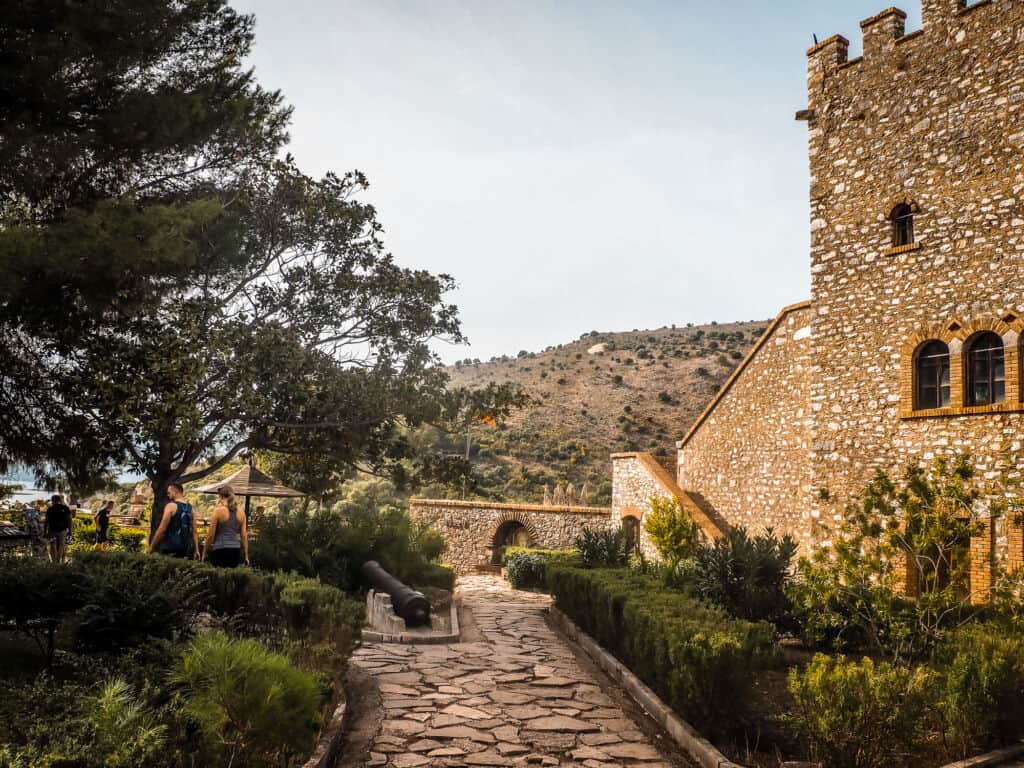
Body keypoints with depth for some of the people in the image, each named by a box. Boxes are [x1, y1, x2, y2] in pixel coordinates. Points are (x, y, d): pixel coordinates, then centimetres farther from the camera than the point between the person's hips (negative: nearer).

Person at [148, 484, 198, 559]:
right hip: (186, 549, 6)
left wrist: (151, 546, -5)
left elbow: (162, 529, -11)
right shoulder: (190, 508, 12)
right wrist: (196, 550, 9)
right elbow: (194, 531, 10)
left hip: (170, 548, -6)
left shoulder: (171, 506, -6)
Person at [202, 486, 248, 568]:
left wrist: (205, 553, 6)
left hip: (220, 550, -4)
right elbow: (244, 536, 8)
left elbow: (210, 535, -4)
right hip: (235, 551, 4)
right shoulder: (241, 513, 7)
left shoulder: (218, 511, -4)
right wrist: (246, 556, 13)